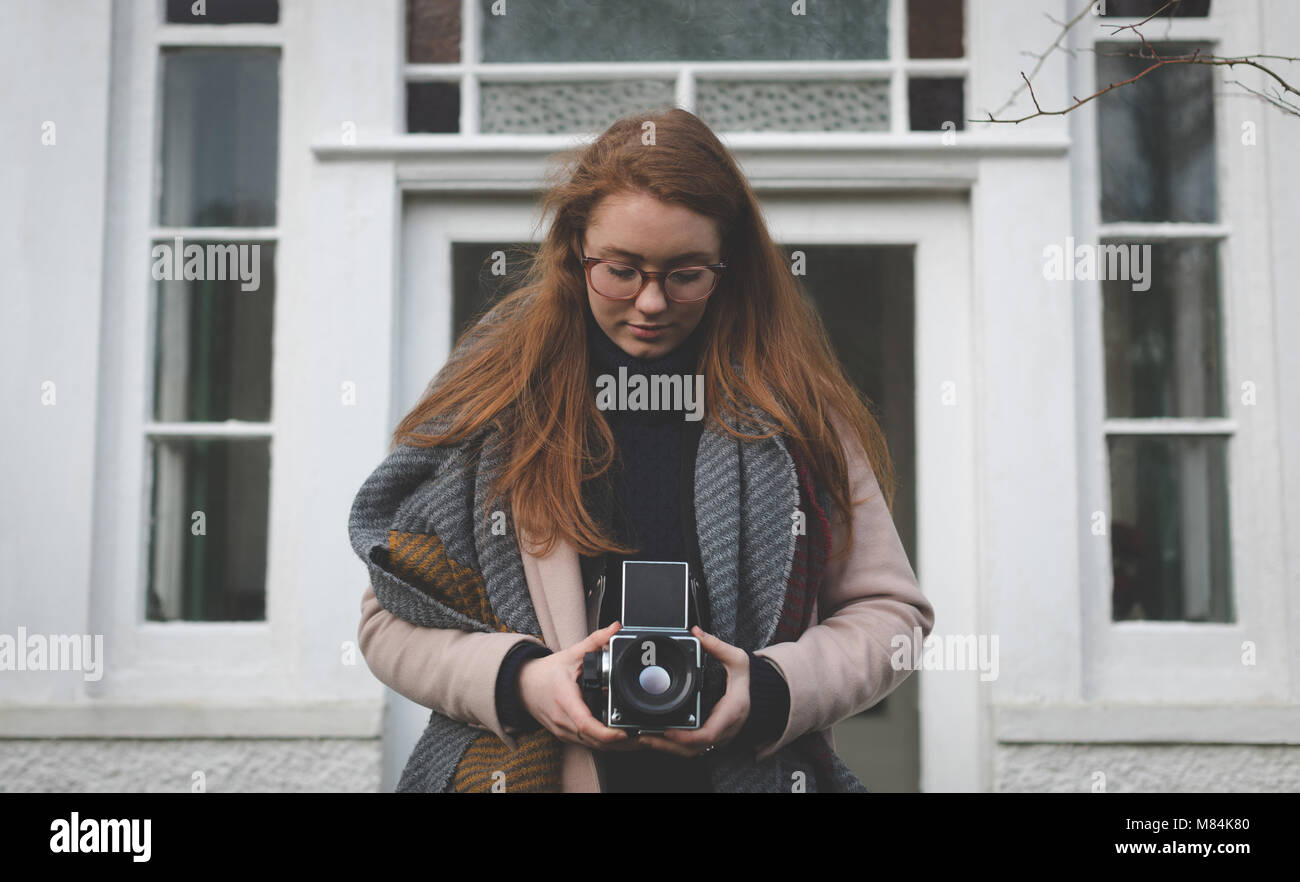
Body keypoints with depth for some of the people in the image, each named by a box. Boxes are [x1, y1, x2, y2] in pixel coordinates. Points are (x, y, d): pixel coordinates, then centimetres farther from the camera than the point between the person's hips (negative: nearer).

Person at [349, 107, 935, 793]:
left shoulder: (793, 403, 2)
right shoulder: (491, 397, 2)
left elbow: (891, 610, 5)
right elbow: (389, 620, 4)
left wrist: (774, 690, -12)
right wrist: (515, 679, -14)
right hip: (525, 769, 1)